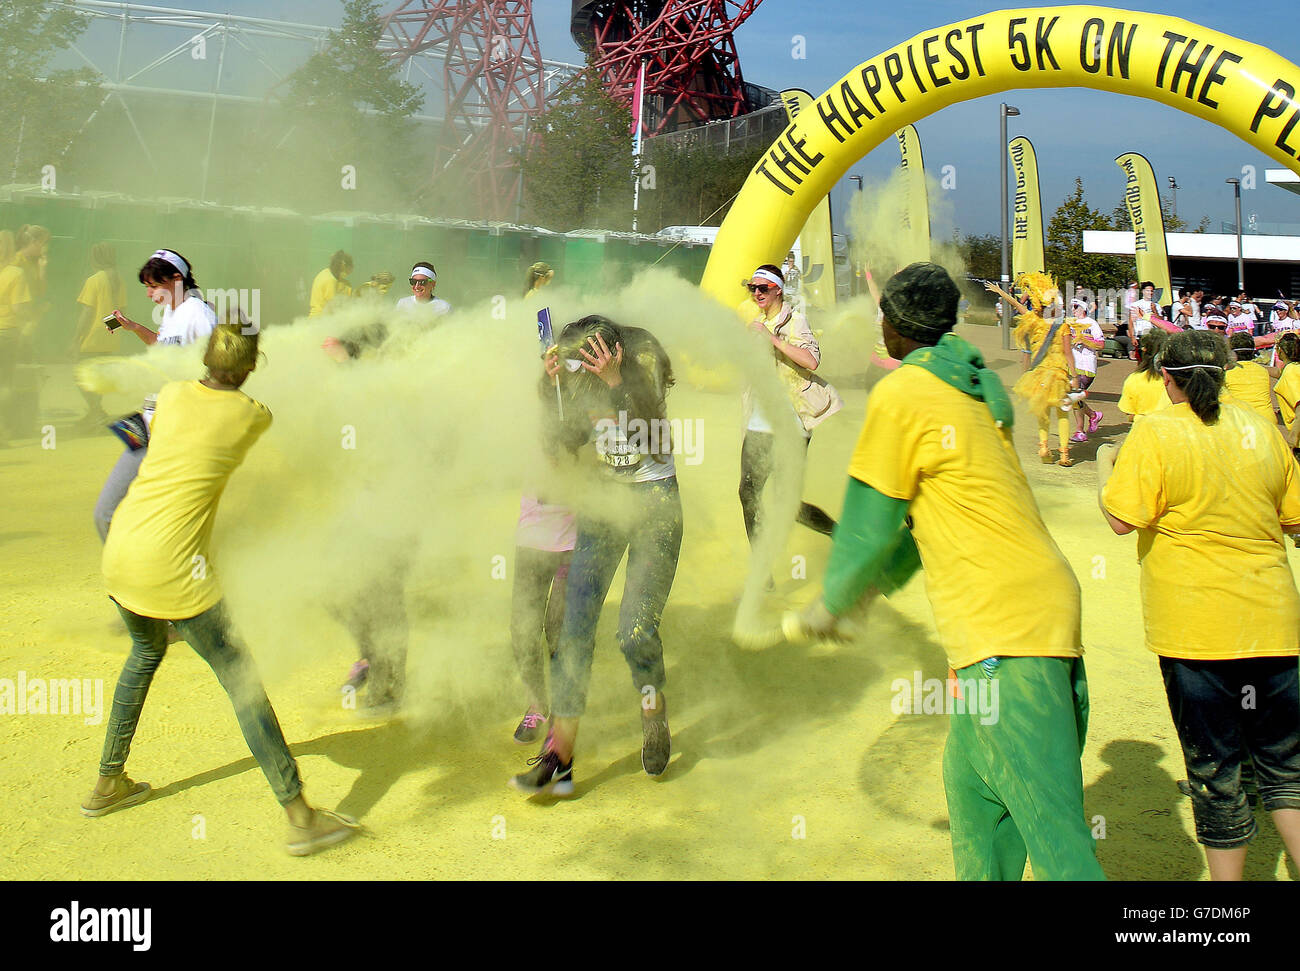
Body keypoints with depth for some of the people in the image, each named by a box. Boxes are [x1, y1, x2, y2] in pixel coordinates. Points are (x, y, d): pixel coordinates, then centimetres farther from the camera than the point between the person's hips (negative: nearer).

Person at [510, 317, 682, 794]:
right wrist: (550, 387, -13)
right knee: (575, 624, -8)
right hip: (604, 500, 4)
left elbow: (649, 426, -22)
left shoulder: (645, 363, -11)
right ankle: (559, 757, -6)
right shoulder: (581, 381, 1)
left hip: (656, 502, -3)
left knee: (635, 630, -11)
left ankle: (654, 712, 21)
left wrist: (615, 380, -32)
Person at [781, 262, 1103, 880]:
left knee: (1051, 827, -11)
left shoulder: (900, 394, -7)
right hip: (1048, 604, 9)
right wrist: (879, 580, 30)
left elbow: (871, 521, -2)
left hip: (1003, 624, -9)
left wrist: (830, 605, 13)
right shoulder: (978, 385, 19)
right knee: (971, 783, 21)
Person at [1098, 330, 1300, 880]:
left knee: (1214, 767, 7)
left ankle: (1226, 874, 17)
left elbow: (1122, 519, -16)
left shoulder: (1156, 434, -10)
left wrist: (1104, 466, 2)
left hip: (1196, 624, -4)